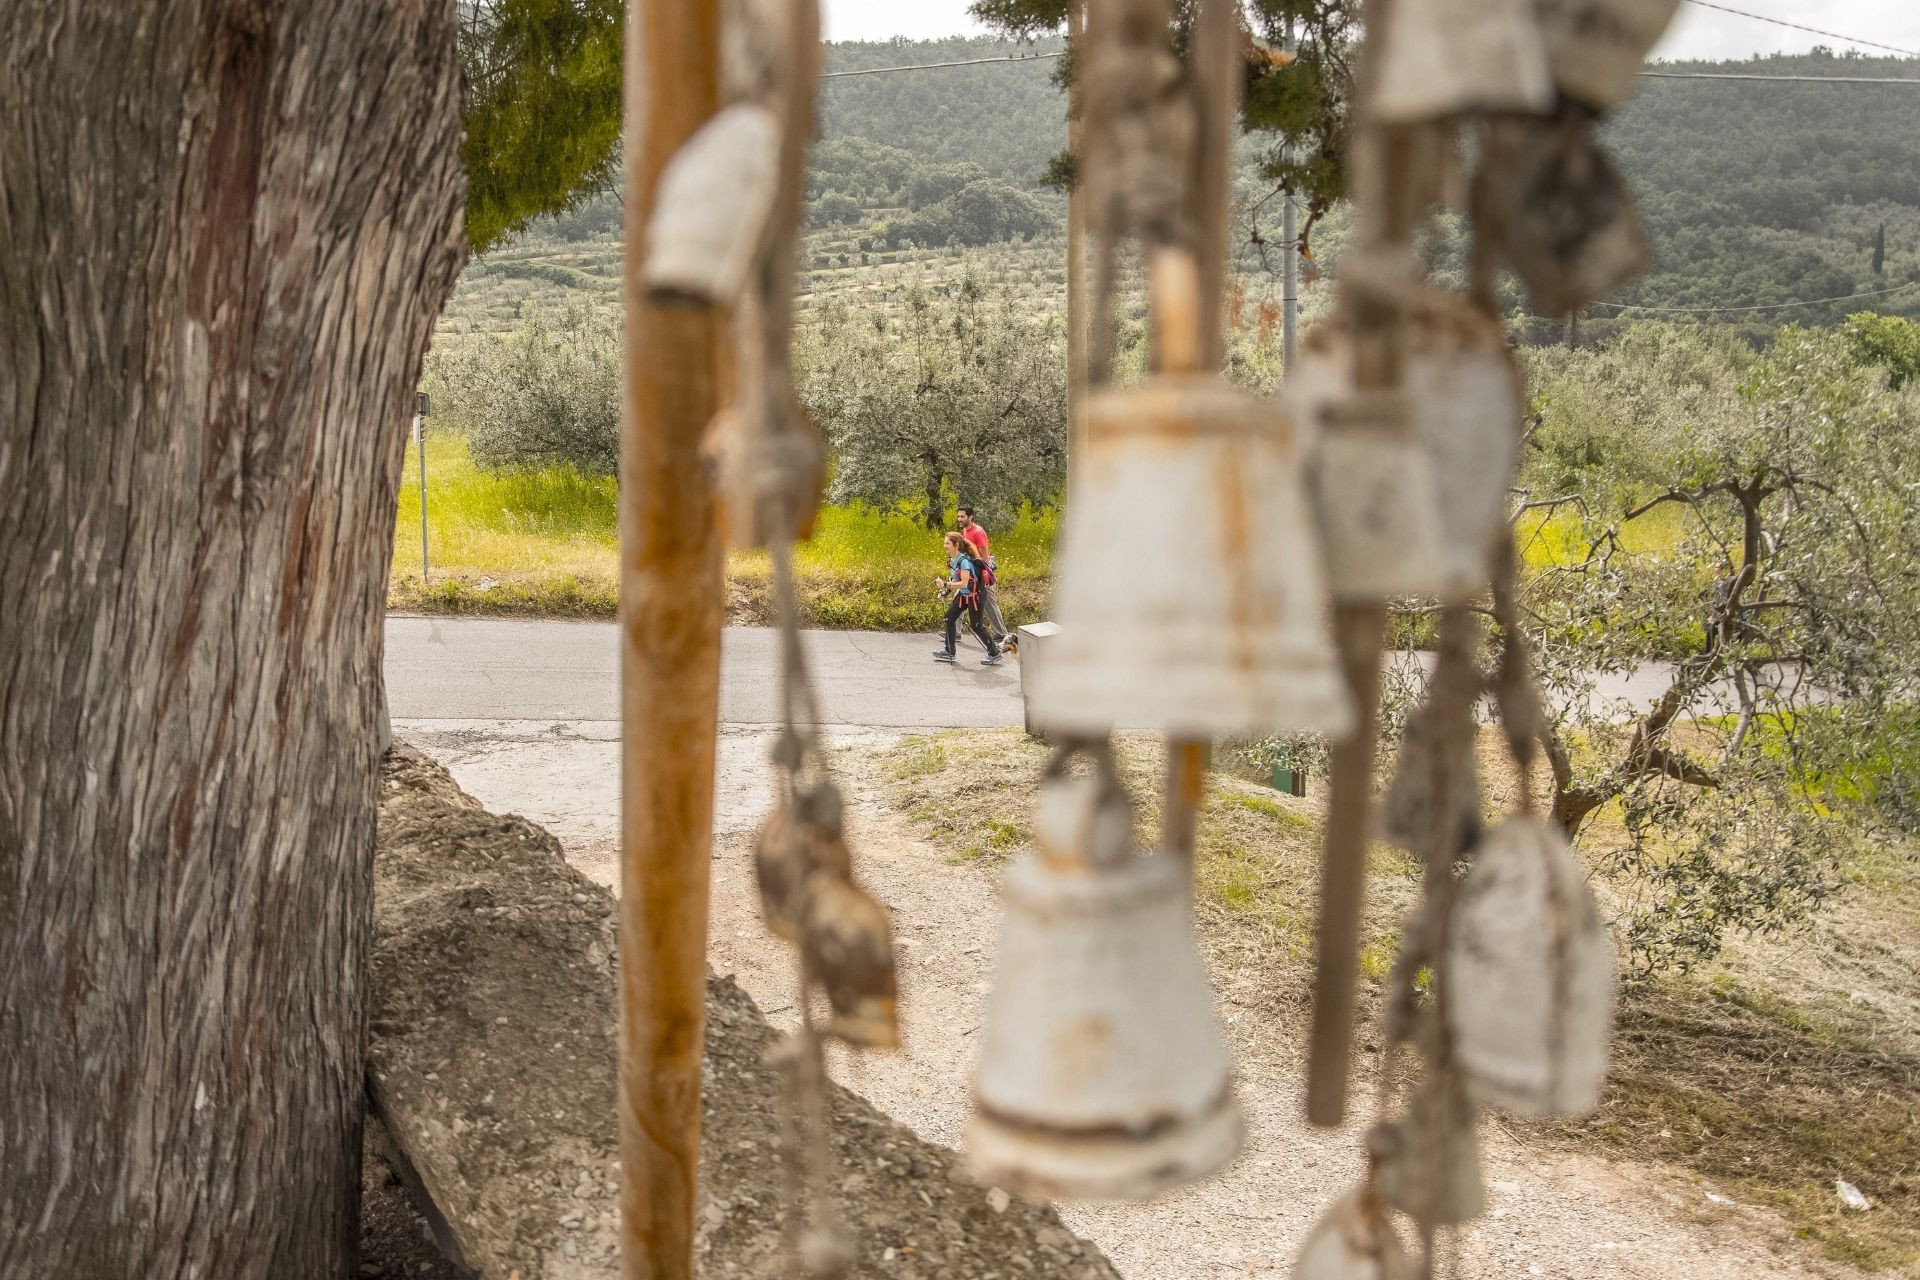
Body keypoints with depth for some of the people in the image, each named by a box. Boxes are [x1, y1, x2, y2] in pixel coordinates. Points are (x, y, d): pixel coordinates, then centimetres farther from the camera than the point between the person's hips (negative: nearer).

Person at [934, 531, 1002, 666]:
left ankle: (994, 653, 6)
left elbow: (964, 583, -30)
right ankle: (950, 652, 18)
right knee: (949, 617, 8)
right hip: (963, 594, 9)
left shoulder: (964, 560, -25)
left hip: (973, 594, -9)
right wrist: (948, 589, 2)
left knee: (975, 625, -5)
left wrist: (946, 585, -30)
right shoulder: (952, 560, 2)